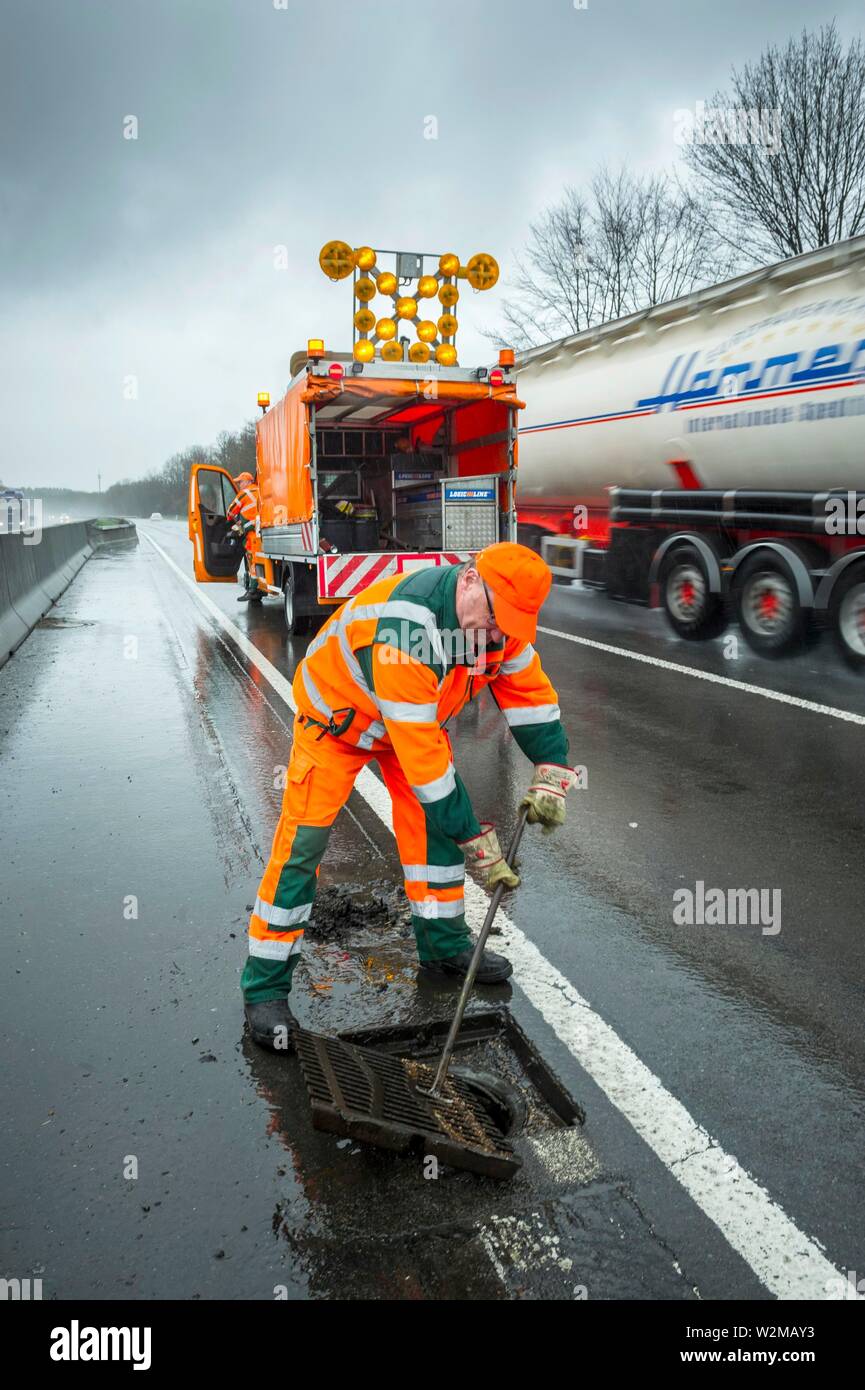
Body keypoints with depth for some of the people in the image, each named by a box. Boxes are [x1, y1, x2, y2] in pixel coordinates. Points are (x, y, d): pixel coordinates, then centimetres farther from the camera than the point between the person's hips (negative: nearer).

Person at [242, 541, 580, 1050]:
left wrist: (550, 774, -16)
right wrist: (476, 841, -35)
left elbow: (529, 688, -6)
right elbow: (422, 757, -41)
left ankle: (445, 945, 21)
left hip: (418, 715, 7)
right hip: (337, 713, -7)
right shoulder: (405, 630, -44)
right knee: (302, 843, -10)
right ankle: (265, 988, 1)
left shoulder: (498, 617, -19)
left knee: (437, 821, 2)